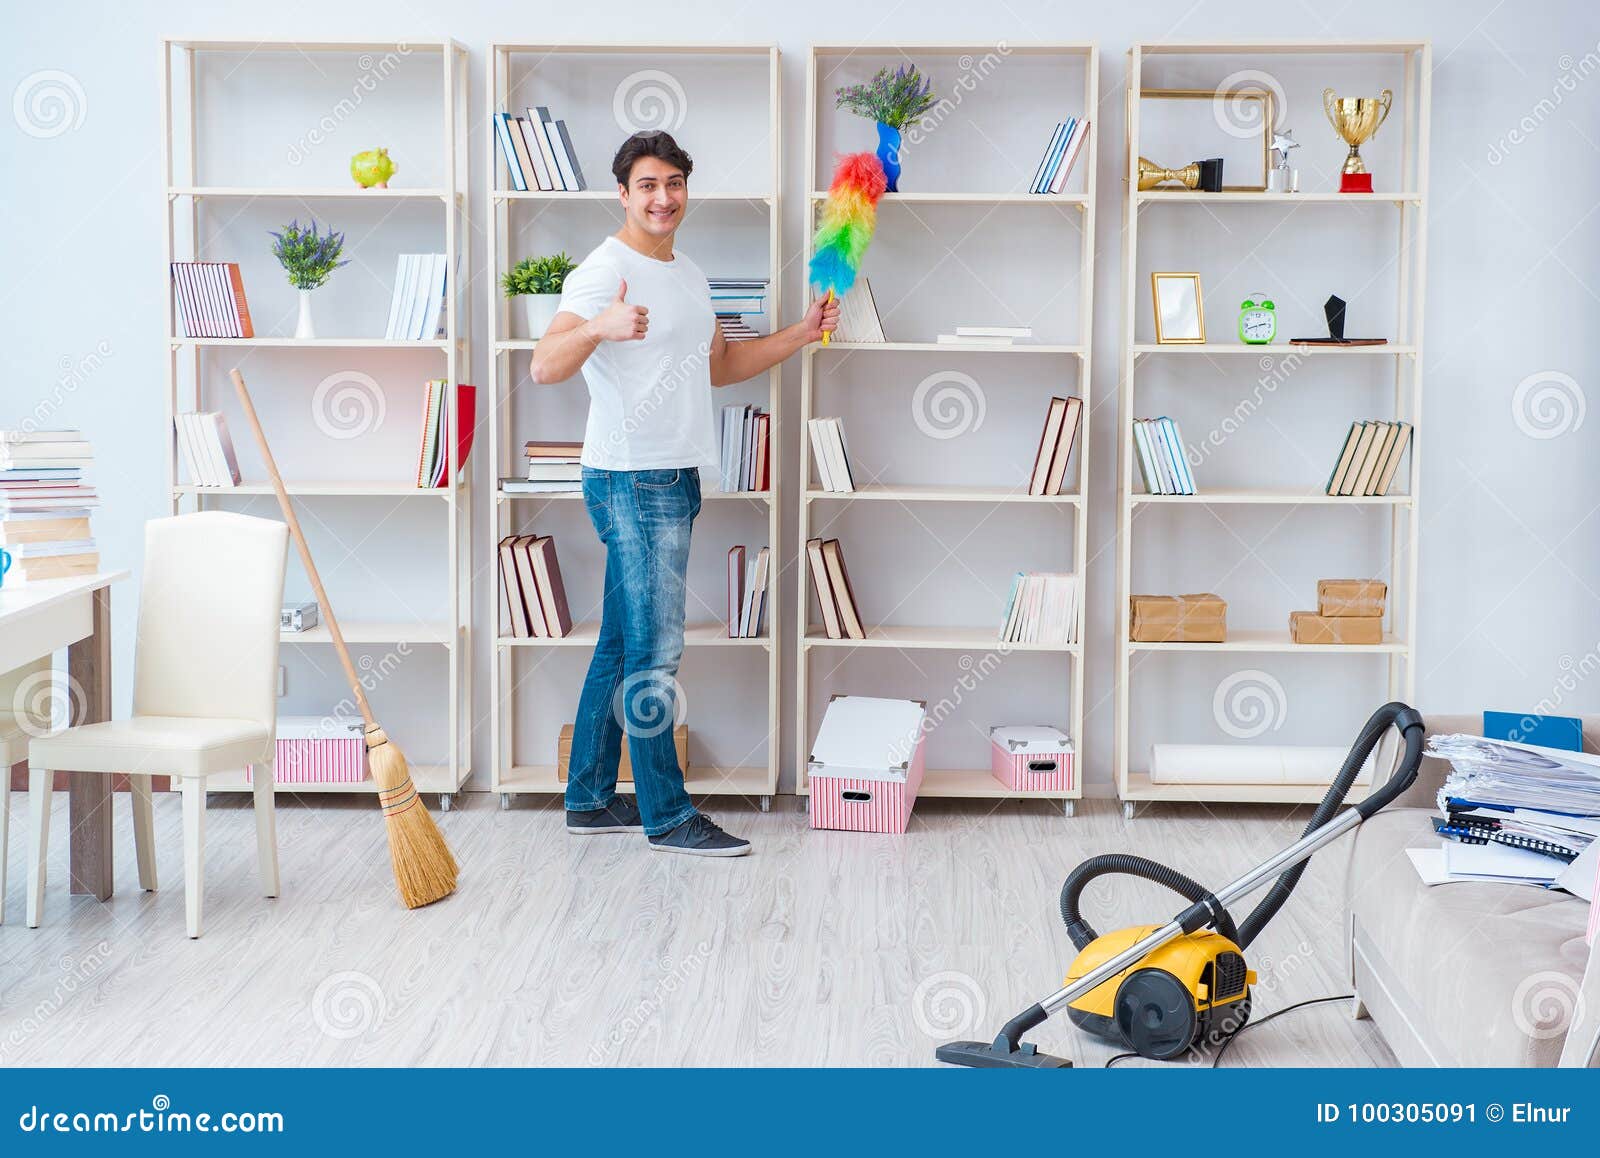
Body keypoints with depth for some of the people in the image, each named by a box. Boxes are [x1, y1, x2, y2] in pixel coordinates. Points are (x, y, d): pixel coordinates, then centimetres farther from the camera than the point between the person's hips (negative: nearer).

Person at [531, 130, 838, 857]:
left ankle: (590, 800, 21)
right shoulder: (606, 271, -12)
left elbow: (719, 366, 28)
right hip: (631, 482, -9)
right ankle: (667, 816, 1)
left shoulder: (687, 273, 17)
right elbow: (545, 366, -26)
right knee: (653, 651, -6)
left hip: (674, 480, 9)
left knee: (623, 646, 13)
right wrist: (599, 327, -45)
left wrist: (800, 335, 19)